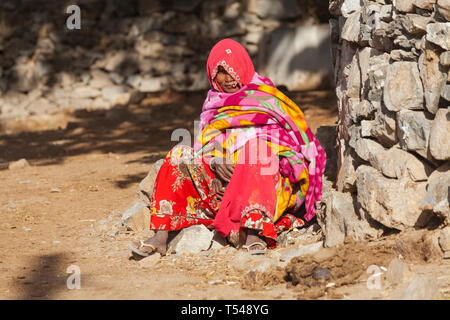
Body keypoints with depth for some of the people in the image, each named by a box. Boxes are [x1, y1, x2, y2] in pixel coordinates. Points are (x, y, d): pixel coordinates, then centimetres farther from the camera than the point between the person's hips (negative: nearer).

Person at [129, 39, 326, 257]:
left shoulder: (266, 97, 8)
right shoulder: (214, 104, 21)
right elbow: (204, 144, 12)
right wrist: (216, 161, -13)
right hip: (225, 176, 4)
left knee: (256, 149, -35)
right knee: (179, 157, -13)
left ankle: (255, 234, -55)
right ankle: (161, 238, -26)